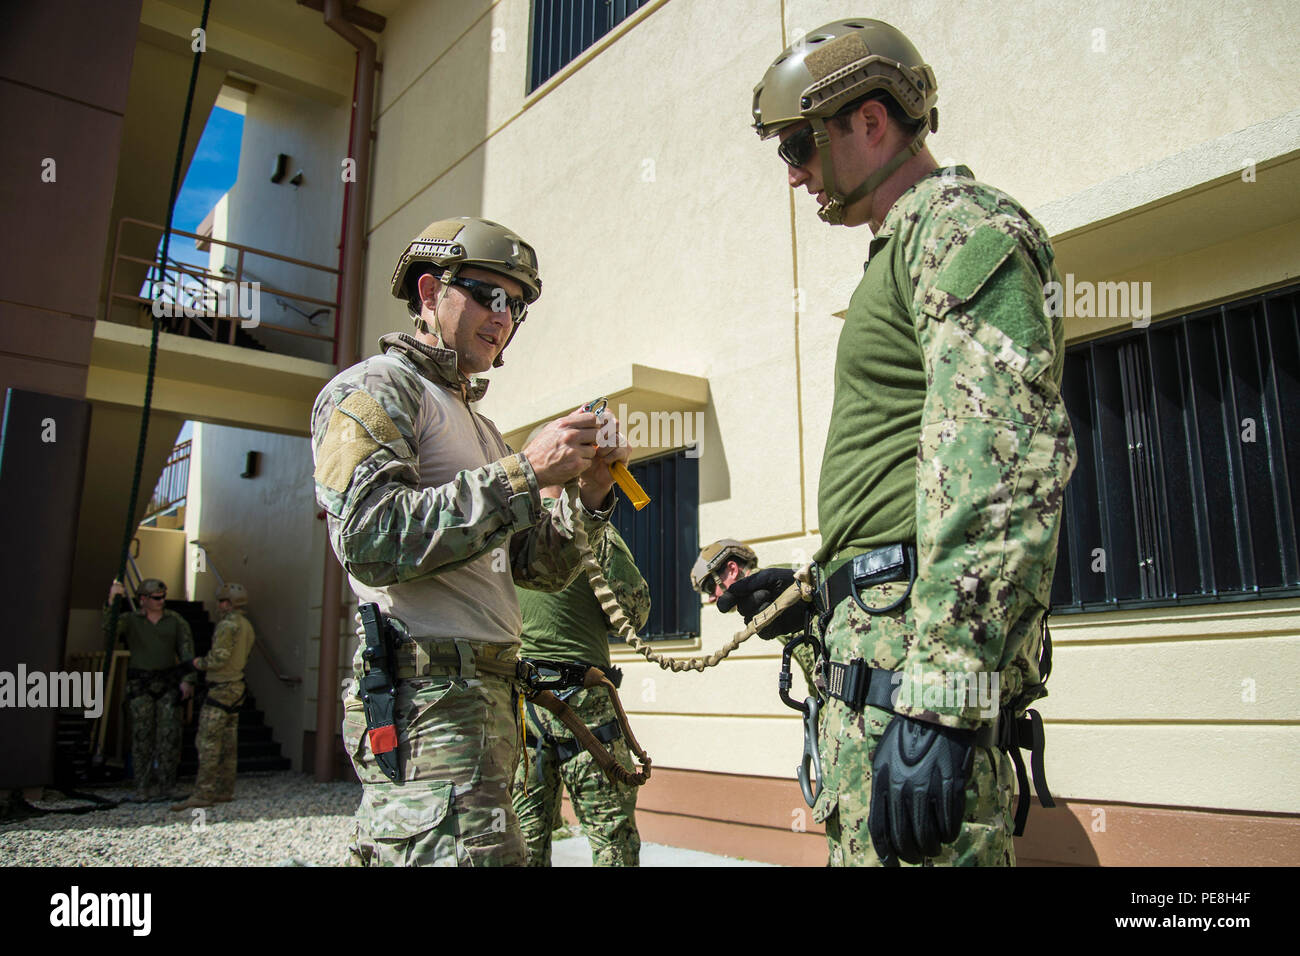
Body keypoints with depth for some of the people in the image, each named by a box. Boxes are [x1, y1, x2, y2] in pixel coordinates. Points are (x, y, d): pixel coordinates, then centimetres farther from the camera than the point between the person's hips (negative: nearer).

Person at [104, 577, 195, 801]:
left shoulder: (175, 621, 4)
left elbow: (187, 651, 1)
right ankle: (143, 788, 5)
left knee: (169, 733, -5)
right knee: (142, 734, -3)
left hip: (168, 681, 1)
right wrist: (111, 601, -29)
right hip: (139, 683, -1)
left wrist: (187, 680, -10)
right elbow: (109, 628, -19)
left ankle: (164, 785, 4)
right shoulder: (129, 620, 2)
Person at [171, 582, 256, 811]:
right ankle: (225, 791, 16)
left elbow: (219, 658, -20)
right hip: (236, 687, 10)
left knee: (207, 741, -8)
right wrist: (203, 661, 15)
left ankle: (202, 794, -9)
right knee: (228, 742, 12)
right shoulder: (247, 626, 15)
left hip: (222, 689, -10)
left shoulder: (228, 624, -14)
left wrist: (198, 663, -2)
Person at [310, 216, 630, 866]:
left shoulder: (475, 424, 25)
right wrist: (524, 474, -18)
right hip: (428, 696, -9)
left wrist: (589, 497, 2)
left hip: (488, 697, 9)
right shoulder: (373, 389, -2)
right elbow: (370, 539, -20)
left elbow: (537, 567, 20)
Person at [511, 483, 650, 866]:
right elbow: (635, 608, -3)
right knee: (613, 834, 4)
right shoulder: (590, 526, -6)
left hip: (512, 698, 5)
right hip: (580, 699, -4)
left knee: (525, 834, 12)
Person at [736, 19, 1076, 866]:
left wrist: (940, 694, -29)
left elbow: (1005, 464, -22)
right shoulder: (909, 247, 26)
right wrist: (810, 588, 27)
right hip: (887, 625, 11)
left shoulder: (965, 226, -6)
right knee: (865, 844, 17)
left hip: (916, 639, -11)